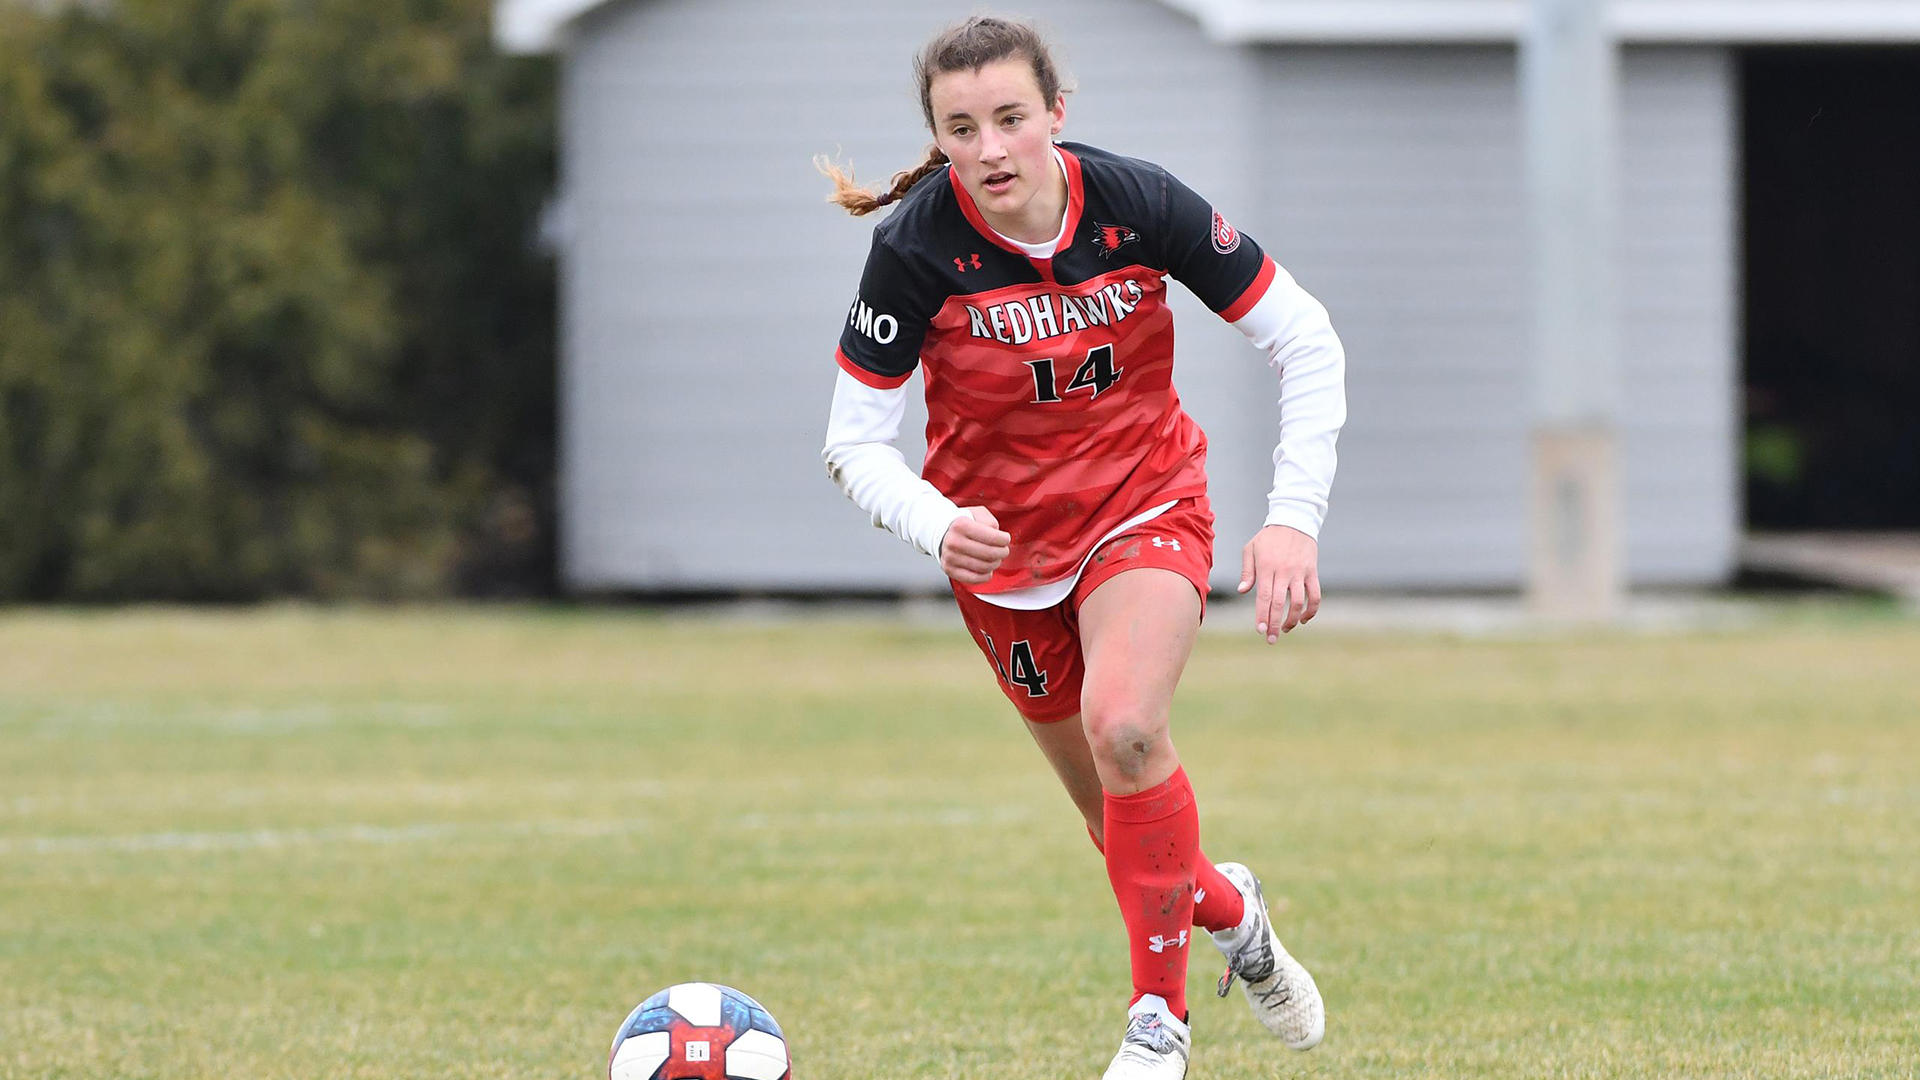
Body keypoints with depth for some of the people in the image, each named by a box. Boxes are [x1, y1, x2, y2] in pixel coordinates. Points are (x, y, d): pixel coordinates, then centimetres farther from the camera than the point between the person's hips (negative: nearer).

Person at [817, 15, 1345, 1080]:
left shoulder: (1138, 204, -20)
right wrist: (935, 524, -36)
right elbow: (855, 442, -15)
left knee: (1123, 724, -29)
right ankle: (1229, 910, 45)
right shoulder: (917, 246, -21)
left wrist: (1295, 517, -18)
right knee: (1118, 811, 10)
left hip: (1146, 511, -1)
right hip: (1004, 546, 2)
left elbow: (1307, 341, -10)